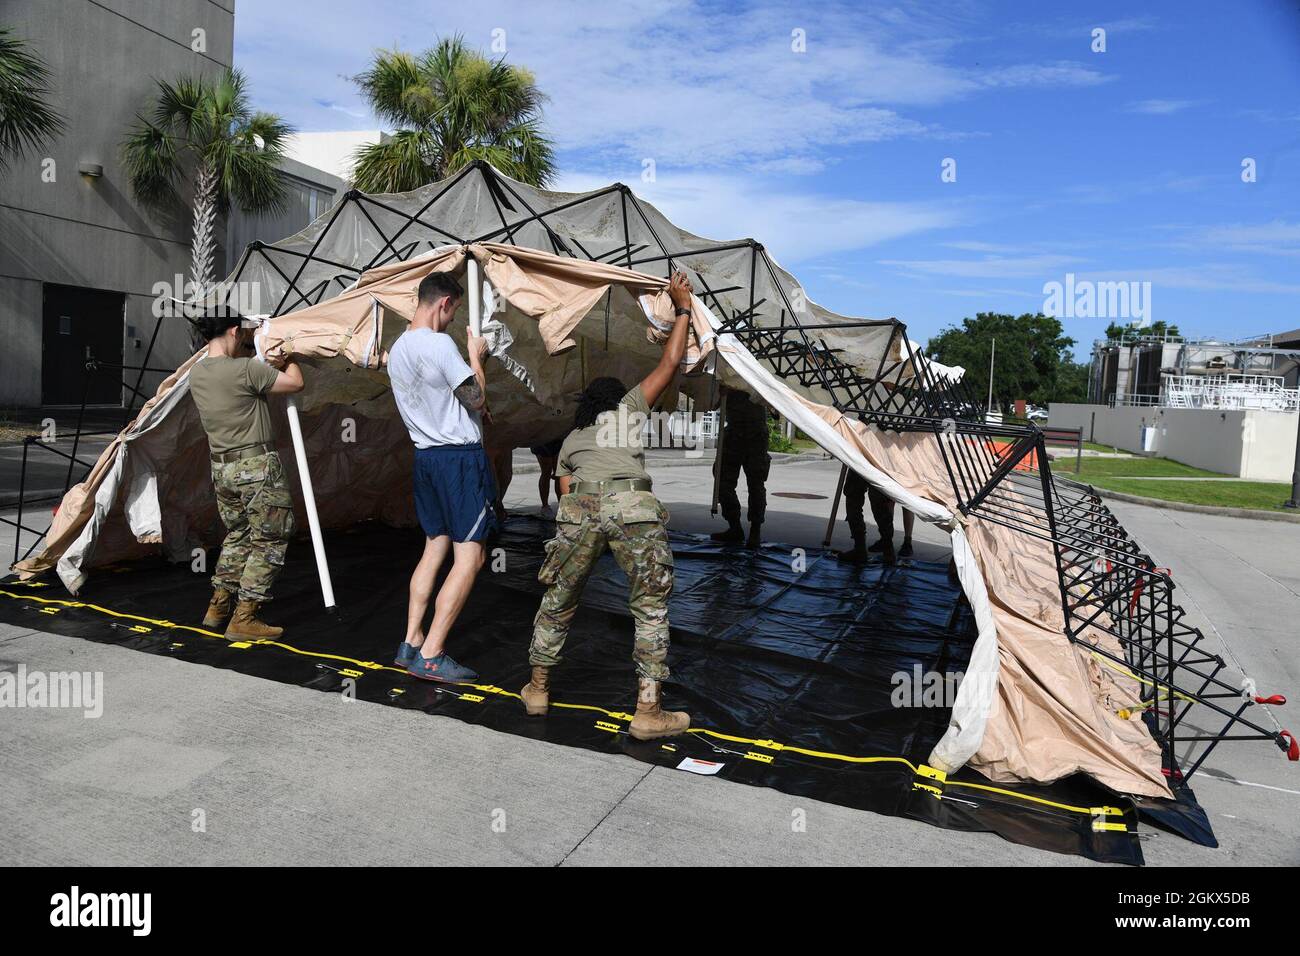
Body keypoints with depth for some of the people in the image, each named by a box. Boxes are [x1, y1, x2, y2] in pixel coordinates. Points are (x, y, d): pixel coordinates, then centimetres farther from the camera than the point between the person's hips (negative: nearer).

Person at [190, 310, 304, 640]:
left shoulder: (196, 373, 7)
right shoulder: (245, 369, -16)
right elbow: (295, 383, -9)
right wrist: (290, 357, 9)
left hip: (221, 468, 8)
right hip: (257, 466, -8)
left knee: (237, 536, 23)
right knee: (269, 542, 2)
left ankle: (218, 608, 27)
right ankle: (244, 619, 2)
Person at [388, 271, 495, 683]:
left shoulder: (397, 348, 13)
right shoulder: (439, 343, -15)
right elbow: (477, 398, -12)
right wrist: (475, 355, 1)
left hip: (425, 455, 9)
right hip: (459, 457, -9)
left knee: (435, 547, 16)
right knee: (469, 557, -5)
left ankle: (411, 643, 19)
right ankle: (430, 656, -5)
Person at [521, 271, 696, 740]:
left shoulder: (570, 441, 31)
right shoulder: (631, 406, 26)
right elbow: (669, 362, 29)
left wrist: (584, 537, 33)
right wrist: (682, 310, 39)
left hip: (580, 507, 3)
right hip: (634, 507, -2)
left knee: (558, 601, 20)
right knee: (651, 608, 8)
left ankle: (537, 689, 34)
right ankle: (648, 712, 8)